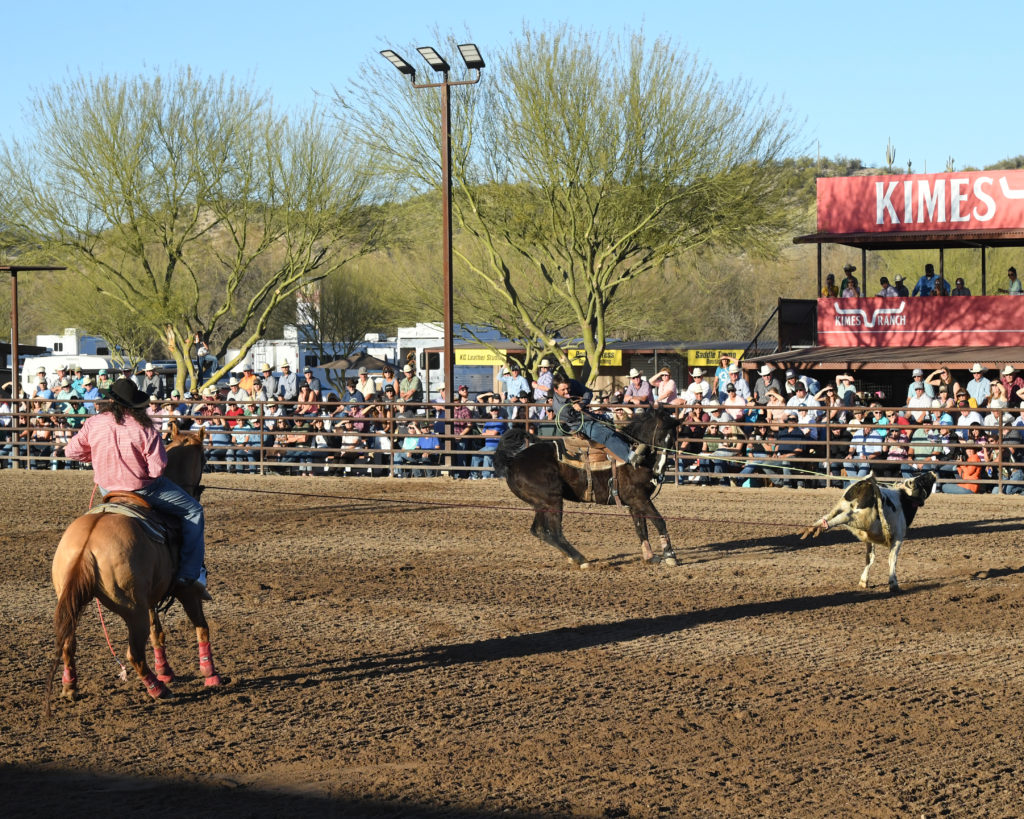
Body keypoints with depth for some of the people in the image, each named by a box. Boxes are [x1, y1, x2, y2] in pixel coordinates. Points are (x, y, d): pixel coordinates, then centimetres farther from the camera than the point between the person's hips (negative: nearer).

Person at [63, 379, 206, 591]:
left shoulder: (94, 424, -9)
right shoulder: (146, 430, -20)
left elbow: (73, 451, 2)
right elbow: (157, 469, -20)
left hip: (107, 487, 5)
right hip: (145, 489, -5)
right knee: (193, 511, 8)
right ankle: (188, 575, -1)